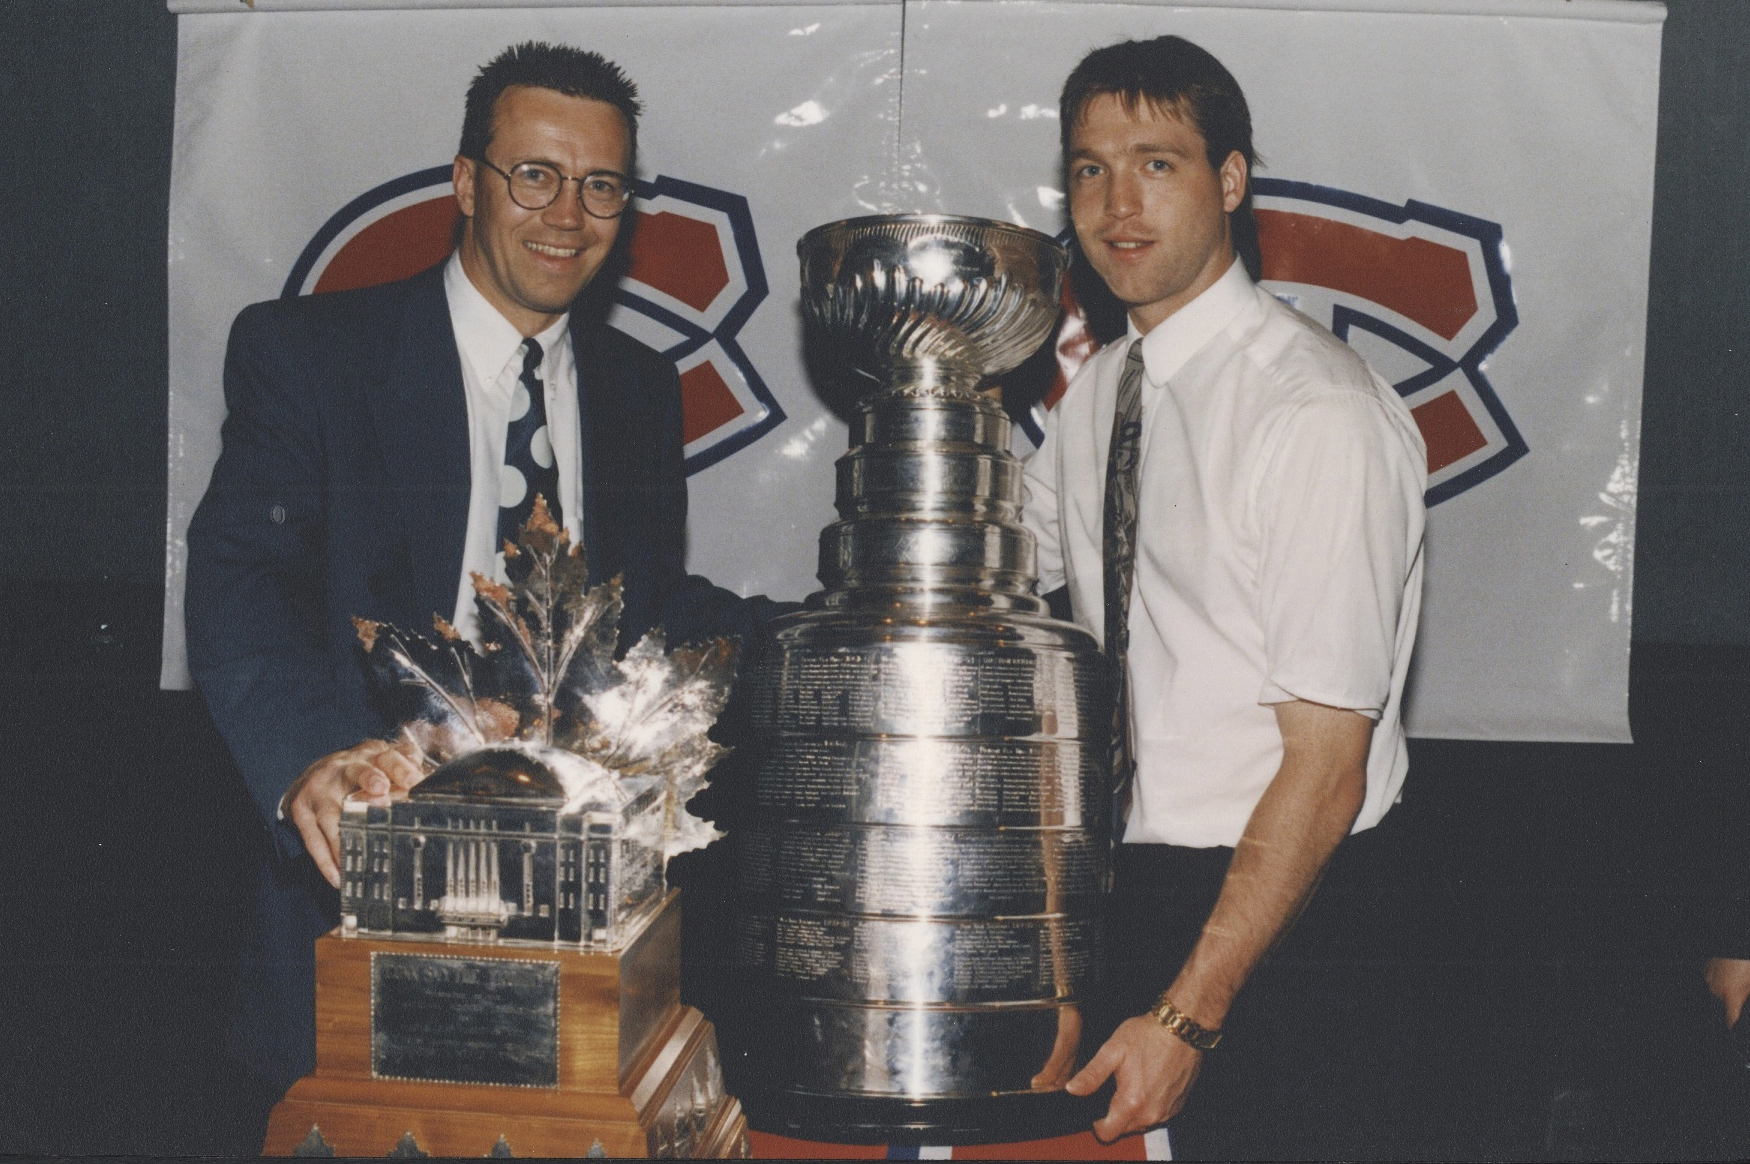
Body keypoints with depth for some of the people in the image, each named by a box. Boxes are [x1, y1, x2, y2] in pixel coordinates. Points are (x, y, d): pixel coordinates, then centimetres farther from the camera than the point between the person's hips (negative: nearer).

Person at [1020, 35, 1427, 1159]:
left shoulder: (1320, 413, -19)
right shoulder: (1095, 391, 5)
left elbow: (1326, 762, -21)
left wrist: (1188, 1015, -21)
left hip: (1271, 907, -6)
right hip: (1123, 886, 7)